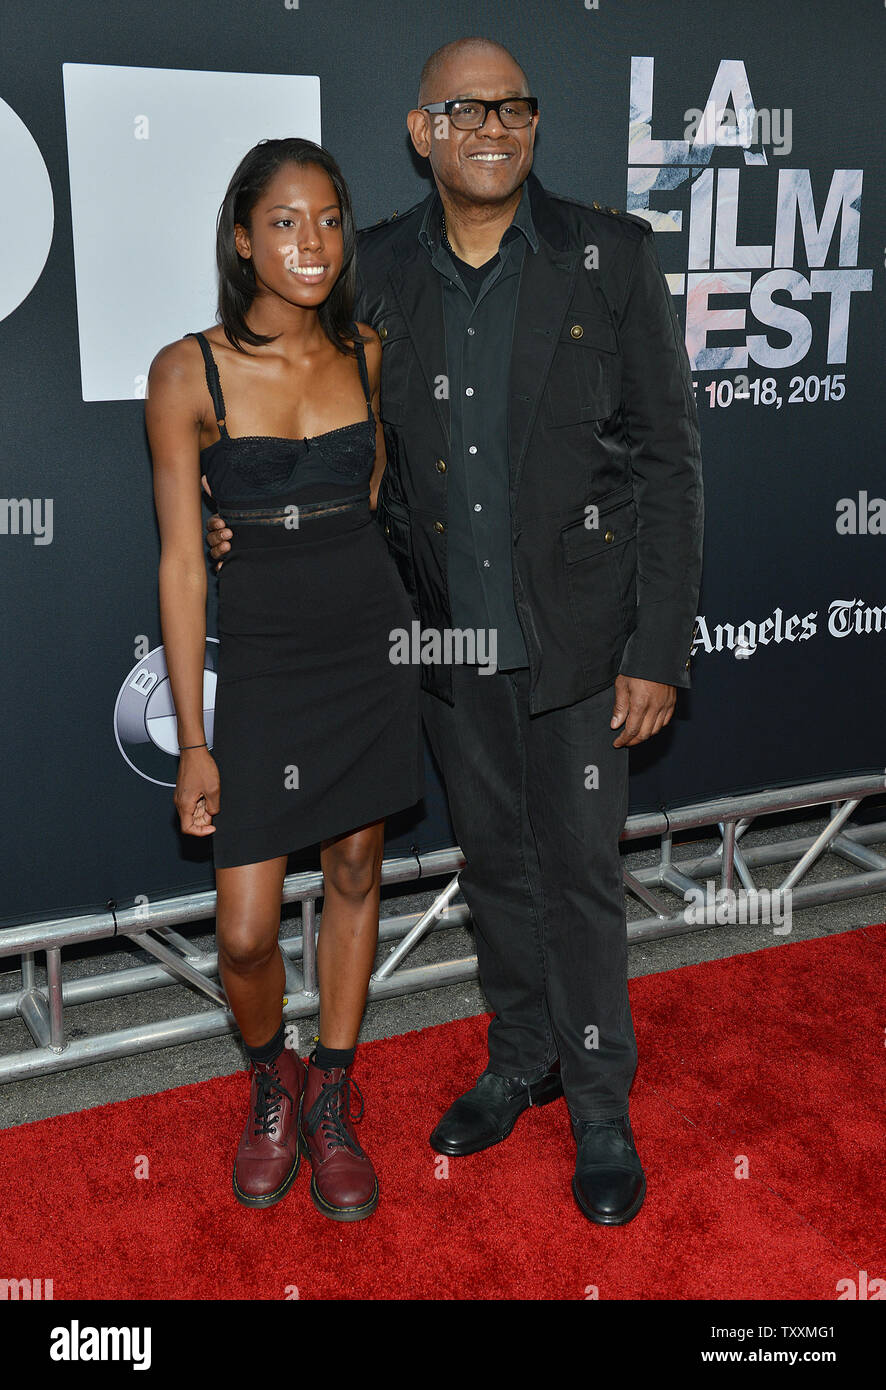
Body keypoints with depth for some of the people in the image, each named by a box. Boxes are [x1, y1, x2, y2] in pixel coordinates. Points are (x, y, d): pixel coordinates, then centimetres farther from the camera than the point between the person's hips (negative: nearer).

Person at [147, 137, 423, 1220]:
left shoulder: (366, 353, 2)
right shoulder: (189, 371, -9)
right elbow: (180, 563, -8)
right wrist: (193, 742, -9)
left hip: (375, 645, 3)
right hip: (262, 661, -3)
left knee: (354, 877, 13)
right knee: (244, 935, -3)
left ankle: (331, 1101, 33)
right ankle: (270, 1081, 31)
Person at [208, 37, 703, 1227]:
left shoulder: (611, 256, -7)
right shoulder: (377, 270, 1)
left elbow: (667, 461, -8)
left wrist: (659, 651, -12)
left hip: (575, 634, -3)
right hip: (449, 636, 3)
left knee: (580, 873, 7)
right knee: (495, 860, 18)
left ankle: (600, 1107, 27)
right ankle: (521, 1061, 39)